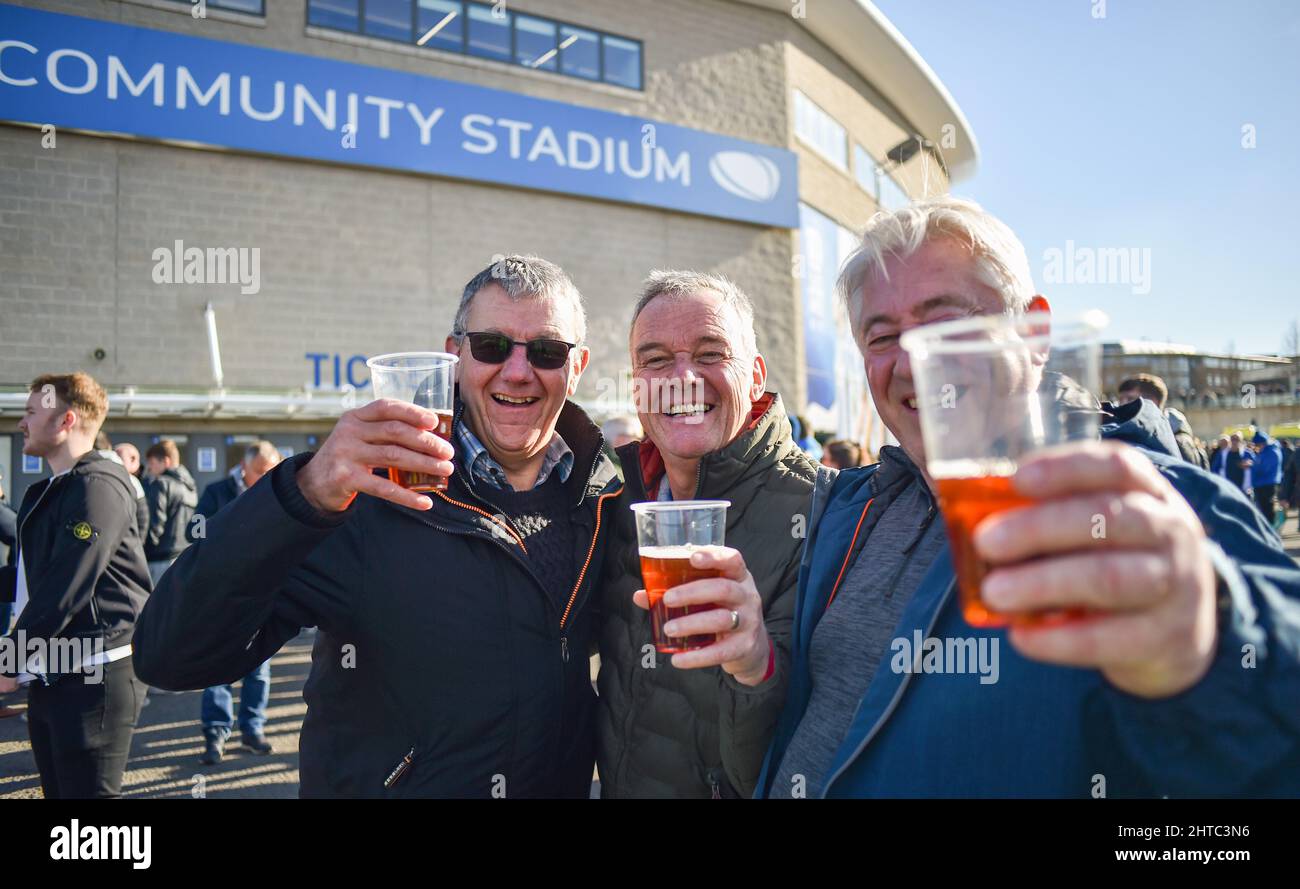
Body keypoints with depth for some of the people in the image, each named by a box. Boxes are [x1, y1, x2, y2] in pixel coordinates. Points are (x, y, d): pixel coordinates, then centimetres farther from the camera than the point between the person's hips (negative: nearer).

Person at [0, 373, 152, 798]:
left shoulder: (97, 485, -15)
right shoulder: (44, 493, 15)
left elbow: (66, 588, -20)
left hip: (94, 678, -9)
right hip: (49, 677, 9)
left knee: (86, 790, -2)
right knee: (58, 790, 16)